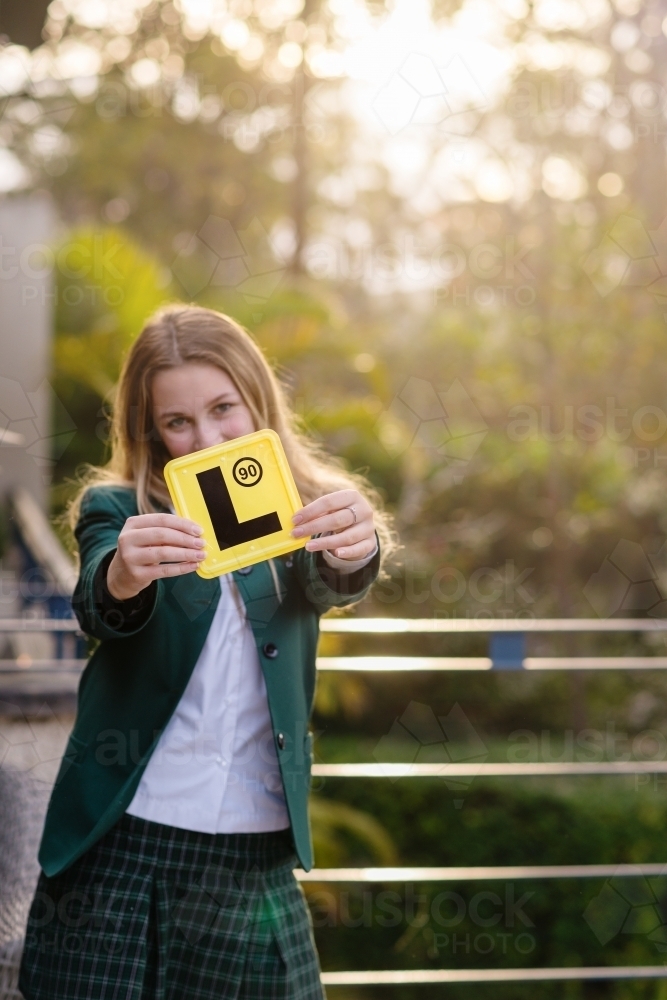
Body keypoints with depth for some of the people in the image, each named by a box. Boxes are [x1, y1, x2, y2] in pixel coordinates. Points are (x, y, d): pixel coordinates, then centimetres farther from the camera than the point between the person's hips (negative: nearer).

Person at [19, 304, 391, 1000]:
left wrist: (355, 548, -39)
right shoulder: (119, 510, 2)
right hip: (119, 845, -1)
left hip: (255, 854, 1)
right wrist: (123, 574, -42)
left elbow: (334, 585, -14)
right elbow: (96, 609, -18)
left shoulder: (300, 512, 6)